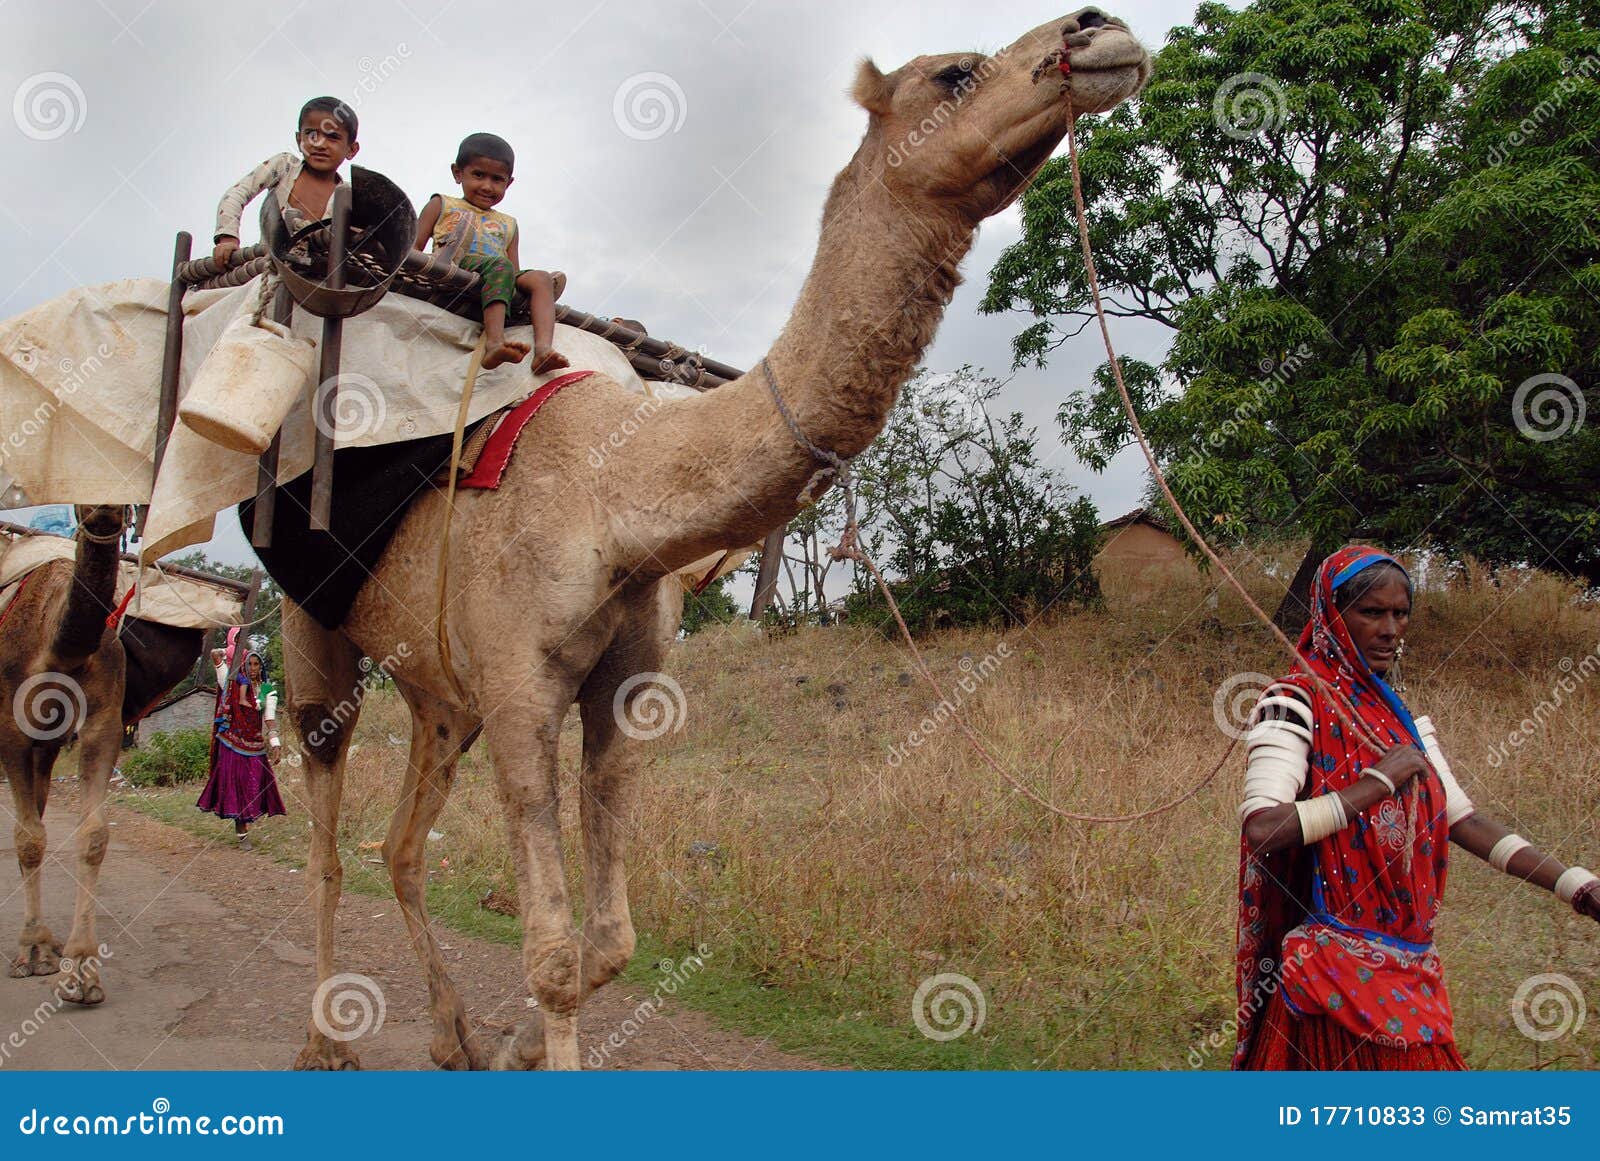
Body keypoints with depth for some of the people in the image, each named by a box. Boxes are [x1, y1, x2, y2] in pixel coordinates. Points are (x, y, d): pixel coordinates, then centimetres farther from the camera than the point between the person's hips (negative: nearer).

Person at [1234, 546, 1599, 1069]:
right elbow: (1261, 827, -23)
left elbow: (1460, 817, 10)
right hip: (1340, 967, -7)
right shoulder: (1296, 703, -10)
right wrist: (1376, 784, -19)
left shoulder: (1398, 712, 13)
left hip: (1409, 963, 7)